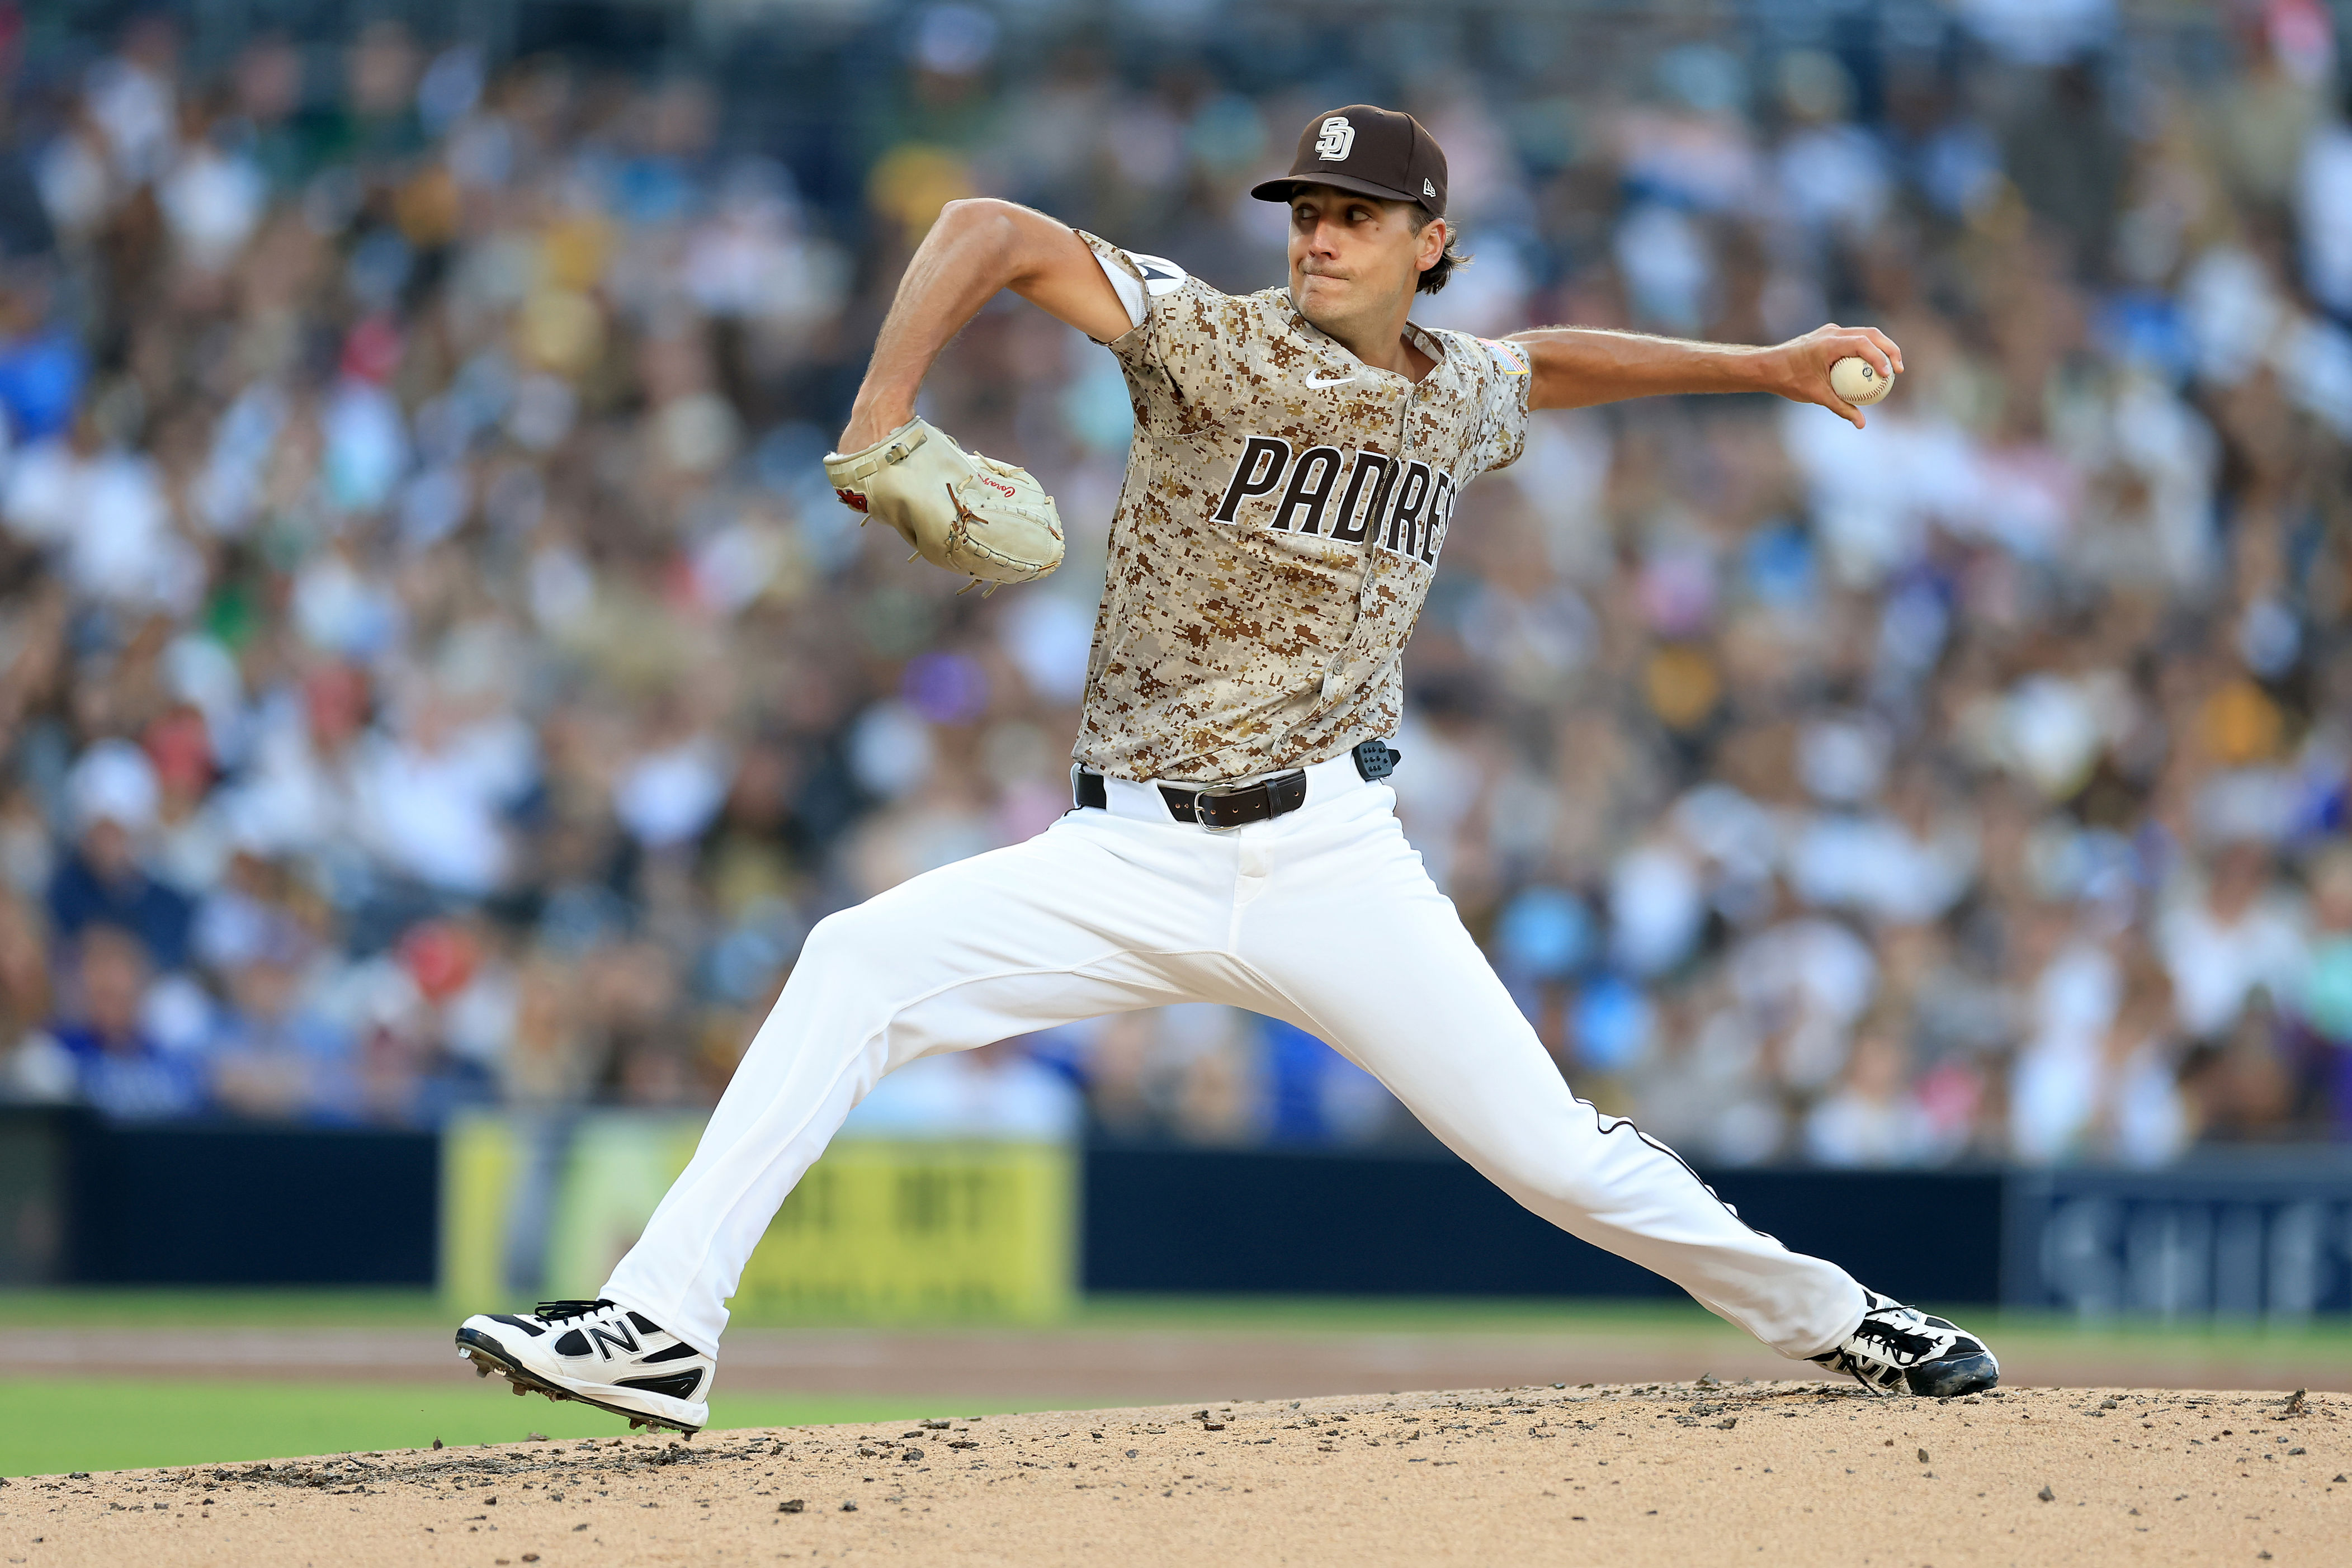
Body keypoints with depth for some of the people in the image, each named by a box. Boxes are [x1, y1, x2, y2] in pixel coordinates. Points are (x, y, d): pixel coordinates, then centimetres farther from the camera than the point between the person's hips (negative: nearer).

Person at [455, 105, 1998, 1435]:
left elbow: (1546, 362, 33)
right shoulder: (1219, 343, -7)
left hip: (1331, 861, 2)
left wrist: (1760, 367, 31)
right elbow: (992, 230, -13)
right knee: (859, 965, -21)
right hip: (1133, 857, -2)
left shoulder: (1462, 399, 8)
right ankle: (661, 1327, -24)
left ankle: (1828, 1316, 20)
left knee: (1553, 1154, -4)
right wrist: (882, 410, -27)